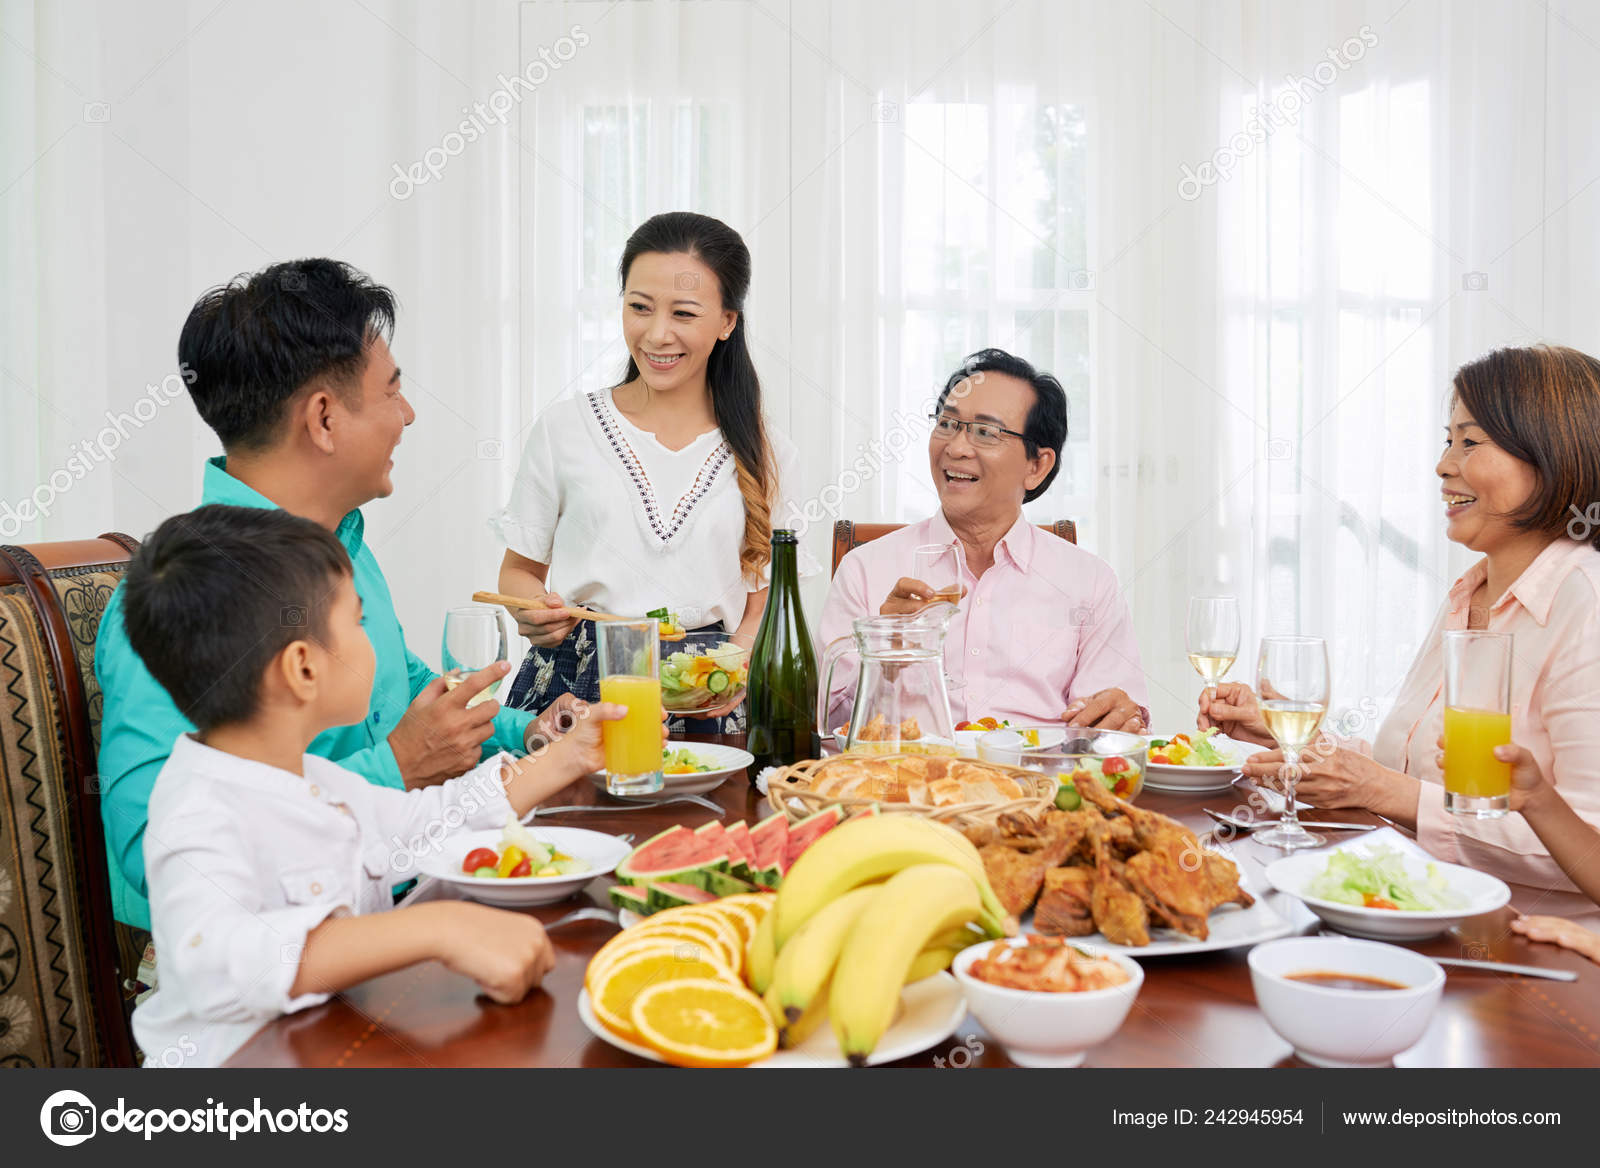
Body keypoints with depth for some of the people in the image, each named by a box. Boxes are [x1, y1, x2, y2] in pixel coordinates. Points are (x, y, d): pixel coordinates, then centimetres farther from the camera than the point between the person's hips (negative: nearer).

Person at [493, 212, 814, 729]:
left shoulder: (763, 455, 8)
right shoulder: (565, 428, 6)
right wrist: (535, 611, -9)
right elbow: (519, 569, 15)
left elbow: (764, 602, 10)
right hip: (573, 686, 0)